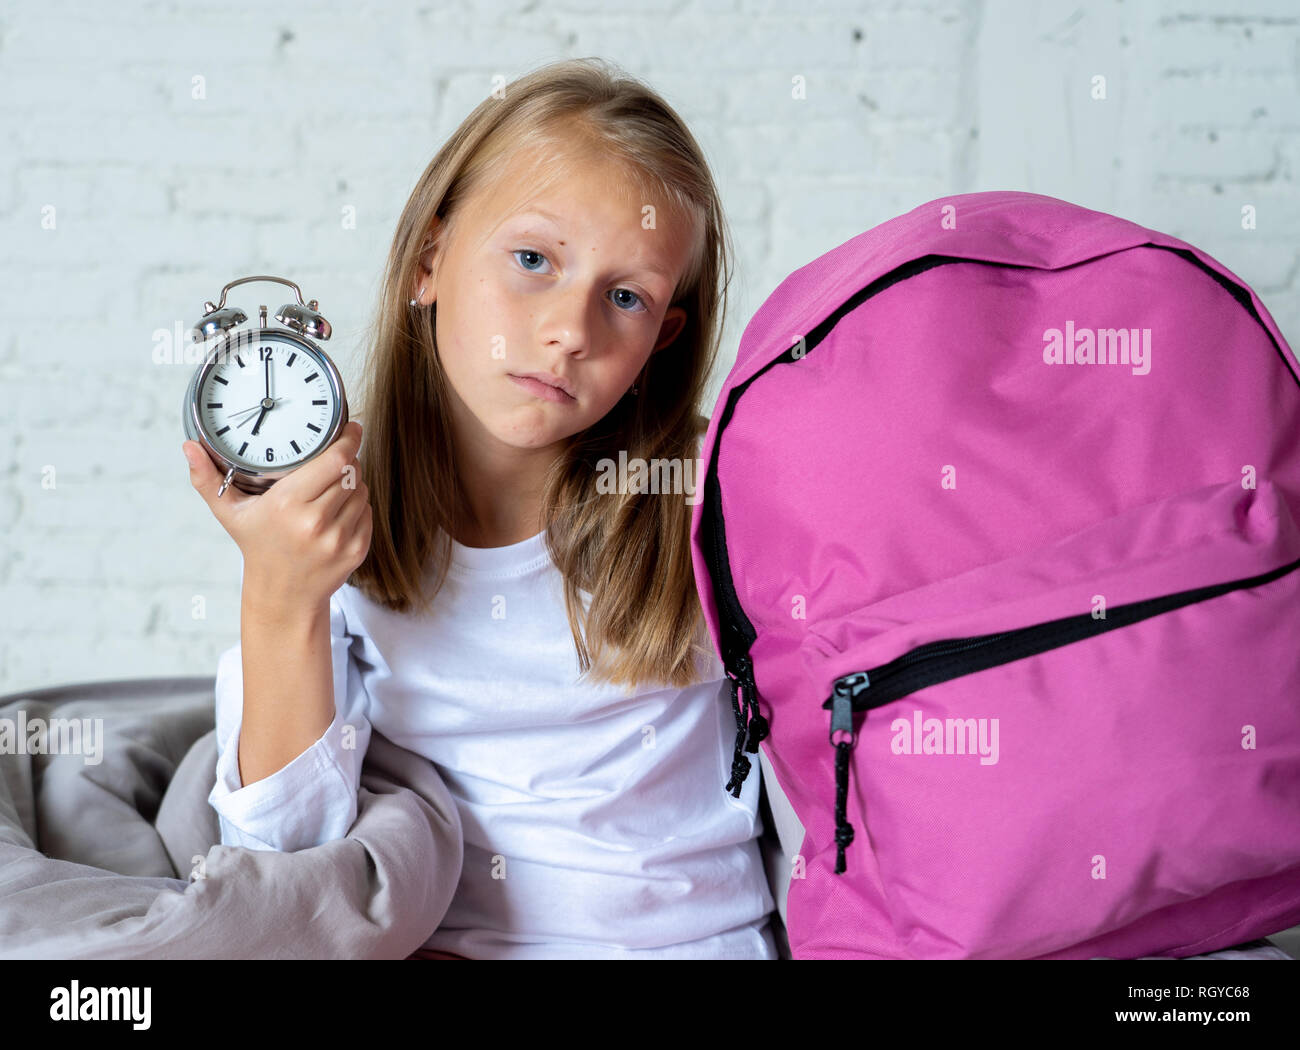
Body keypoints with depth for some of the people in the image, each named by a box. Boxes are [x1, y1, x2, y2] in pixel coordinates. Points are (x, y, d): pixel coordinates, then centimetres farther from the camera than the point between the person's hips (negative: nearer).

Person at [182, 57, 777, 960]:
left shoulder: (713, 501, -7)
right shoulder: (331, 523, -1)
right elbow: (289, 855, -5)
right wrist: (280, 606, -15)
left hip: (692, 937, 0)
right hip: (428, 939, 1)